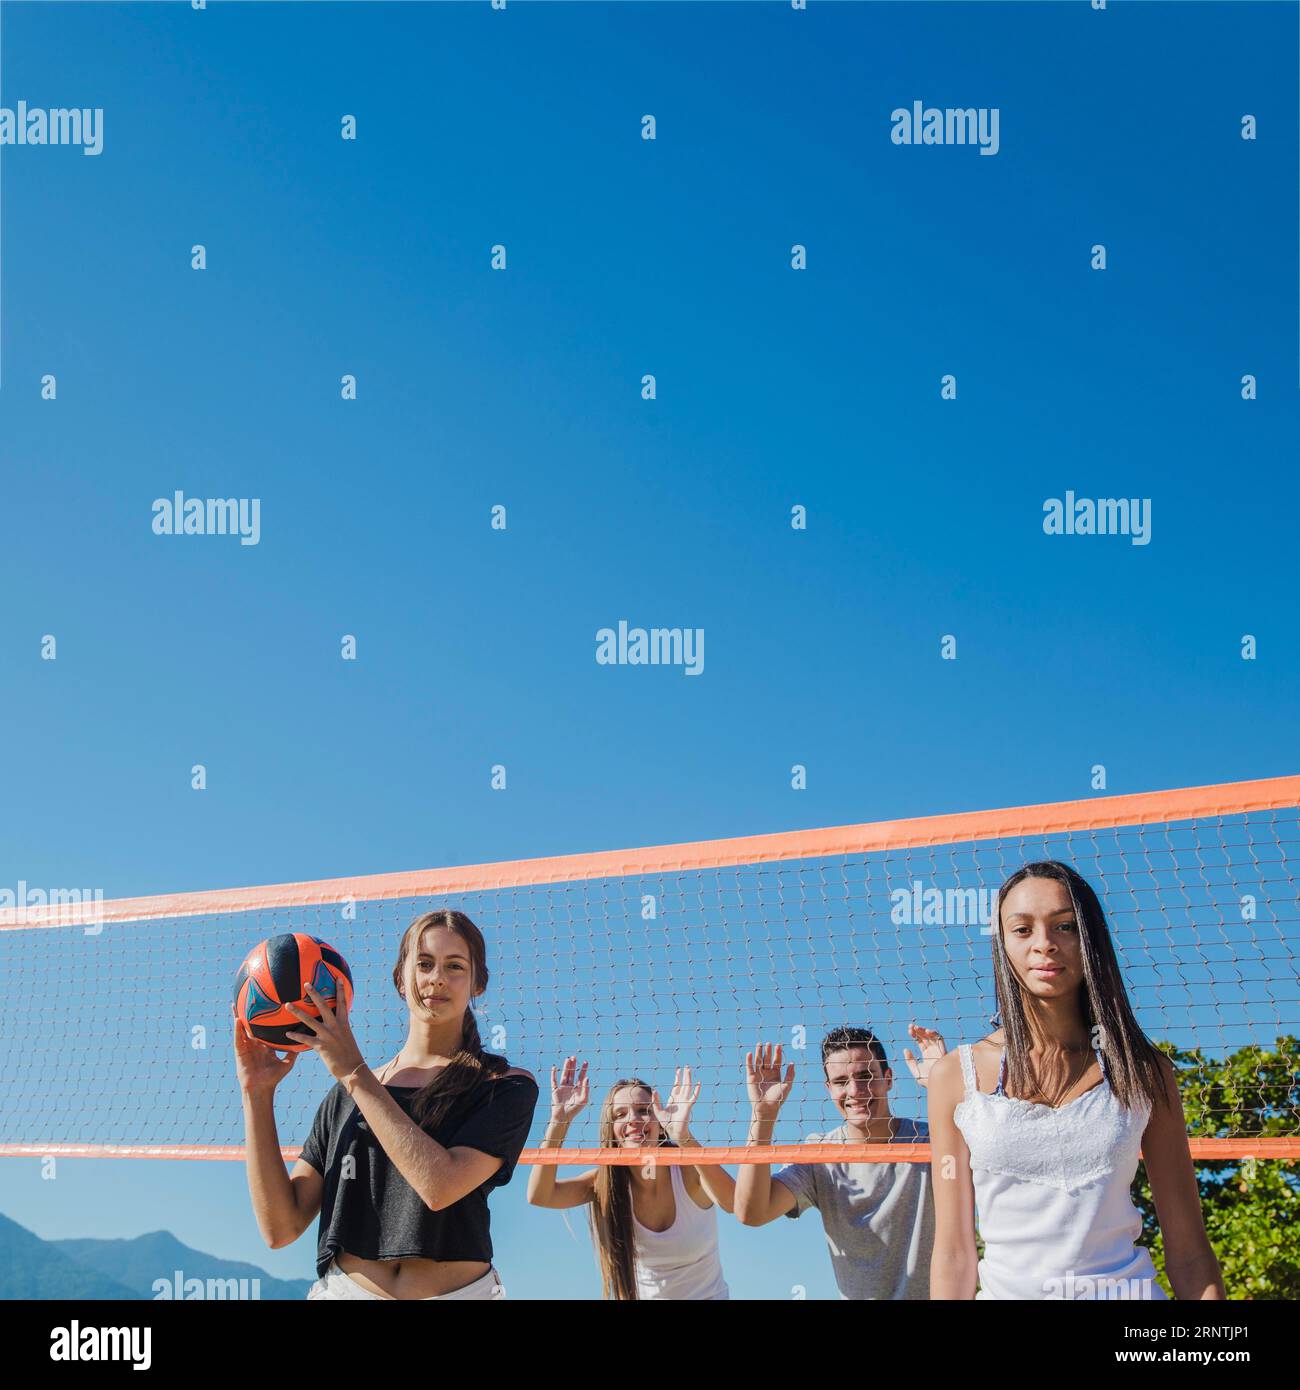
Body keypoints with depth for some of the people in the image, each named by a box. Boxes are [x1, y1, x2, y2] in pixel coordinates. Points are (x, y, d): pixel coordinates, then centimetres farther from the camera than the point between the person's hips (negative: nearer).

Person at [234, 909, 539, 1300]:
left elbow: (440, 1186, -21)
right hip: (344, 1289, 2)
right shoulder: (346, 1096, 5)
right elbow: (281, 1228, -2)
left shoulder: (507, 1087, -5)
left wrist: (354, 1073, -17)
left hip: (461, 1291, -2)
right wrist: (257, 1094, -8)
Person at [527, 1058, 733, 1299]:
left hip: (708, 1295, -2)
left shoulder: (689, 1168, -17)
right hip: (643, 1295, 2)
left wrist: (684, 1137, -49)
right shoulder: (608, 1179, -9)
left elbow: (734, 1202, -38)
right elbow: (539, 1195, -23)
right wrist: (559, 1120, -32)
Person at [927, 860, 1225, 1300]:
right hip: (1006, 1288, 0)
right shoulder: (956, 1075, -4)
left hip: (1126, 1285, 1)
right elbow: (954, 1252, -4)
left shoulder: (1144, 1071, -2)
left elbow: (1188, 1250, -1)